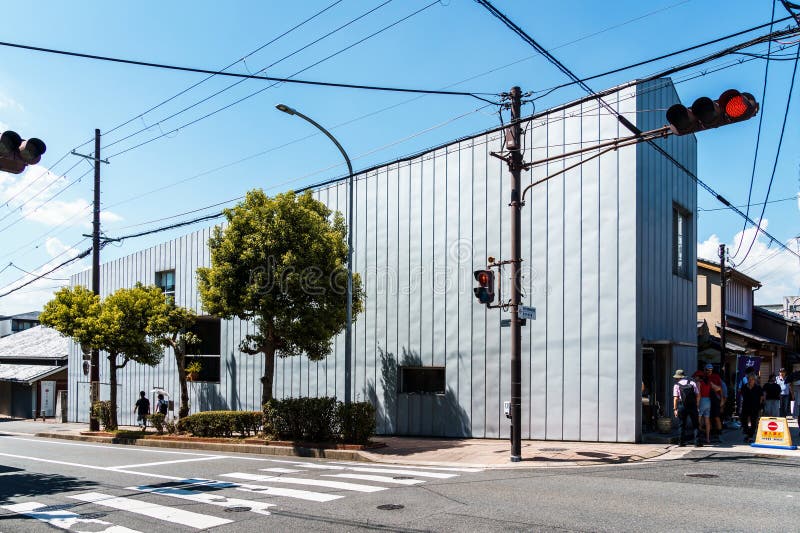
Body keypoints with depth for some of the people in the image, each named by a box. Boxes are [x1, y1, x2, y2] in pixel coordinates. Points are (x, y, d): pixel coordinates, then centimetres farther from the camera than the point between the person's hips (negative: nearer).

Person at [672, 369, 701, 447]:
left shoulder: (676, 385, 3)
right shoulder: (692, 383, 8)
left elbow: (676, 398, -4)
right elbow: (698, 395, 5)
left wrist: (675, 409, -1)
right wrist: (696, 404, 13)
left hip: (682, 406, -1)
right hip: (693, 406, 1)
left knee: (682, 425, 9)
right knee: (695, 425, 6)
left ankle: (682, 442, 10)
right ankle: (697, 441, 0)